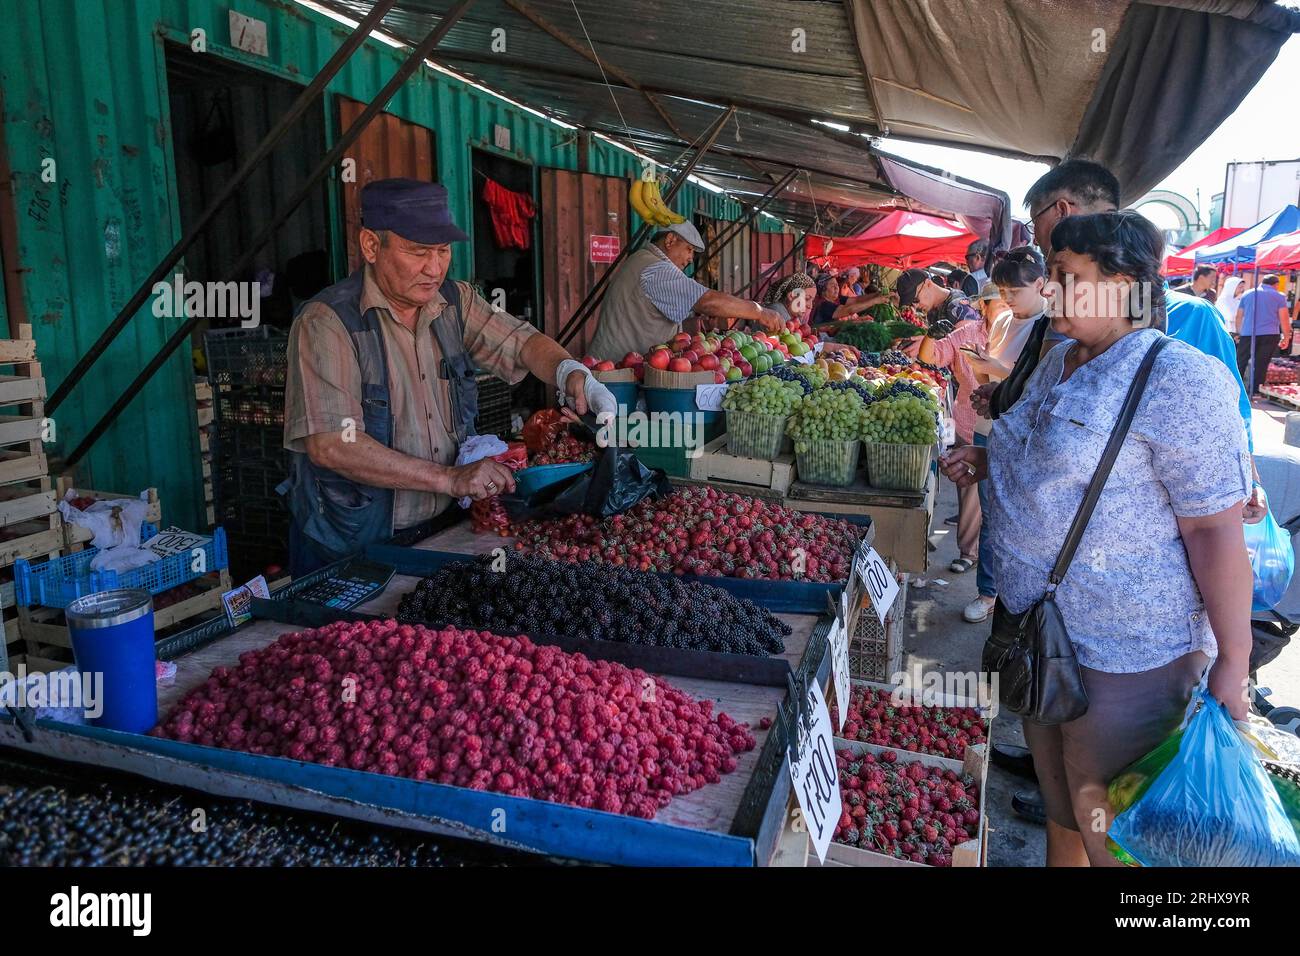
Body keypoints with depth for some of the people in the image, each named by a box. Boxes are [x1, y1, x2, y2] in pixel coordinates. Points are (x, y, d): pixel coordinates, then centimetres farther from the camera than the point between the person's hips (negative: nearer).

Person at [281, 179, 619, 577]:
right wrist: (449, 479, -28)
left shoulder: (456, 301, 1)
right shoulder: (327, 321, -19)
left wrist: (570, 371, -20)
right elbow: (329, 444, -26)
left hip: (444, 527, 6)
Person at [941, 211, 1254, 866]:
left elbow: (1217, 529, -22)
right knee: (1052, 772, 25)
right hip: (1037, 618, 8)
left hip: (1124, 647, -8)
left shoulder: (1178, 382, -22)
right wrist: (984, 462, 4)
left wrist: (1231, 664, -22)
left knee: (1101, 811, 10)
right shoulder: (1059, 361, 6)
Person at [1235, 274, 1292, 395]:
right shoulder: (1279, 296, 4)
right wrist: (1286, 337, 4)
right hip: (1270, 335, -2)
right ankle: (1255, 391, 1)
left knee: (1240, 362, 6)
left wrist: (1239, 333, 24)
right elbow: (1284, 318, -1)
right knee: (1261, 365, 1)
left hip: (1248, 334, 2)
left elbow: (1239, 316, 15)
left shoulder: (1247, 294, 12)